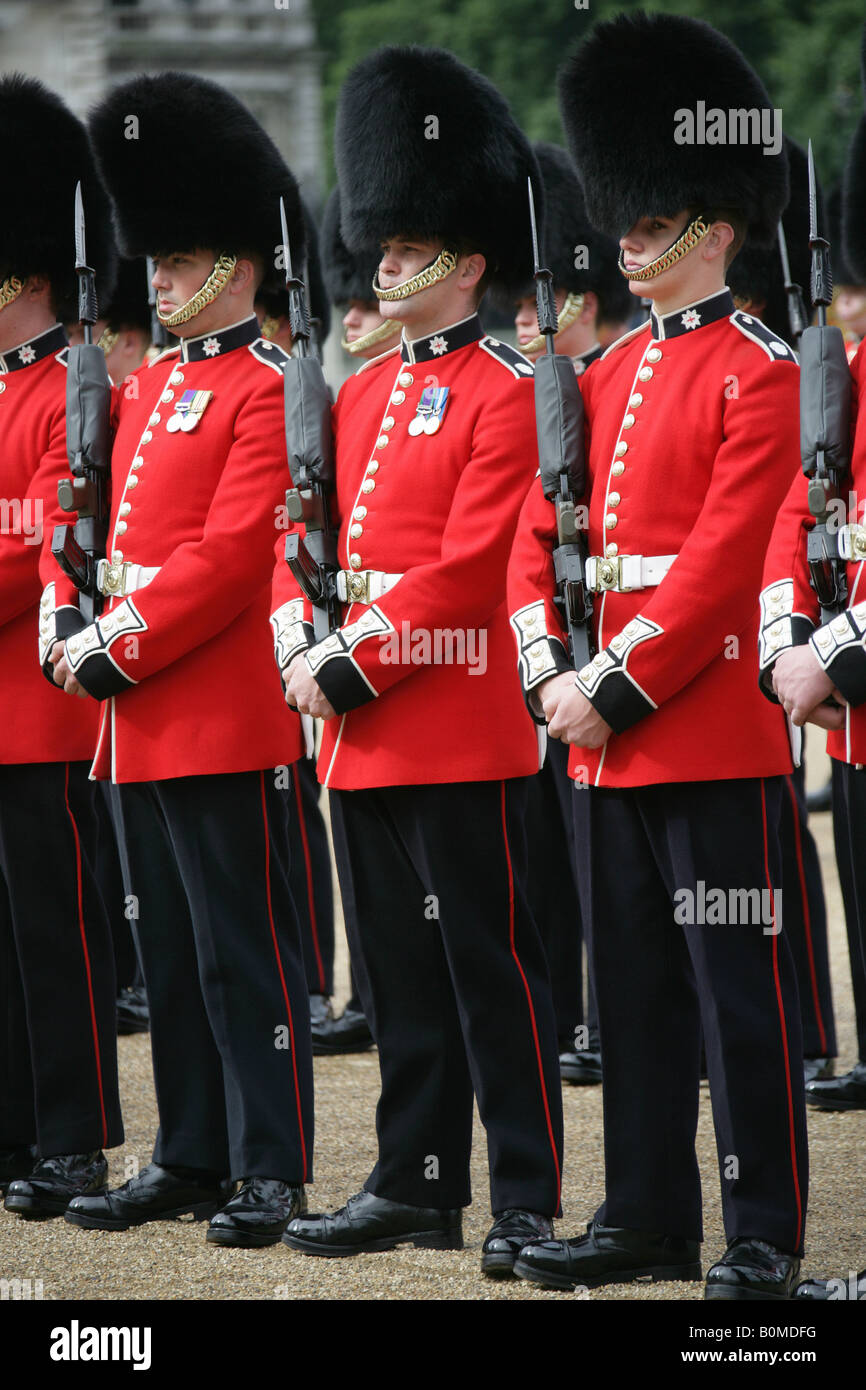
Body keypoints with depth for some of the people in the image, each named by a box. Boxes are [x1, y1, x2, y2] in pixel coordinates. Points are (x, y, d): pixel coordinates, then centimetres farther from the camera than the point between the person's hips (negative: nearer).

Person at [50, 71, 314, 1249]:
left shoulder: (268, 392, -10)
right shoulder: (152, 386, 16)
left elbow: (230, 556, -18)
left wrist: (118, 651, -16)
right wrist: (99, 644, 2)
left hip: (224, 722, -9)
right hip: (142, 722, 9)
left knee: (244, 951, -4)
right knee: (172, 952, 12)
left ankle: (273, 1170, 1)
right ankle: (191, 1159, 19)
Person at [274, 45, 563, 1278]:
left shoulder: (503, 393, -9)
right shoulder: (364, 394, 15)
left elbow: (469, 568, -17)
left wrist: (356, 666, -17)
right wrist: (305, 652, -1)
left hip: (460, 733, -8)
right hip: (360, 736, 8)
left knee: (491, 968, -3)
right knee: (399, 973, 12)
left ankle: (528, 1200, 1)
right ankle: (416, 1185, 19)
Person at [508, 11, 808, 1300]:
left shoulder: (759, 373, -7)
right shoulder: (607, 378, 15)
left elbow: (723, 559, -15)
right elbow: (537, 537, 13)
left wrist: (617, 690, -16)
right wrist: (552, 678, -1)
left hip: (711, 732, -7)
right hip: (604, 735, 7)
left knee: (739, 987, -3)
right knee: (634, 989, 12)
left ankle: (765, 1232, 2)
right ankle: (647, 1216, 19)